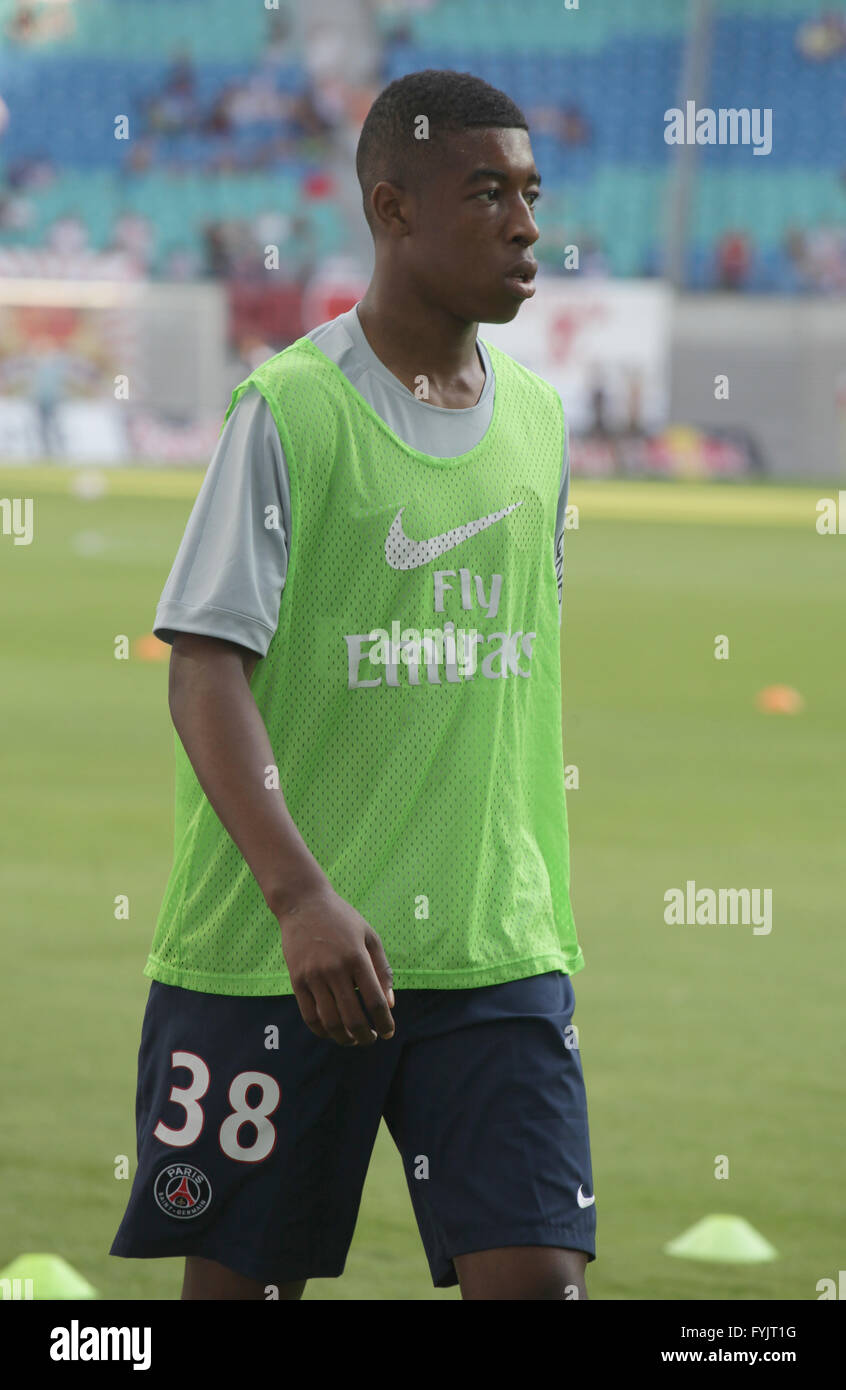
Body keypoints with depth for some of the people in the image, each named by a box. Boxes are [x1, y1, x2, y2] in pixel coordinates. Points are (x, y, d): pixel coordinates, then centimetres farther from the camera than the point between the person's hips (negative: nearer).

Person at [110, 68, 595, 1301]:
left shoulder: (538, 419, 10)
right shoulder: (291, 410, -8)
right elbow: (206, 672, -14)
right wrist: (301, 896, -26)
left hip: (499, 954, 4)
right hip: (270, 954, -4)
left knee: (536, 1272, -8)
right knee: (244, 1275, 6)